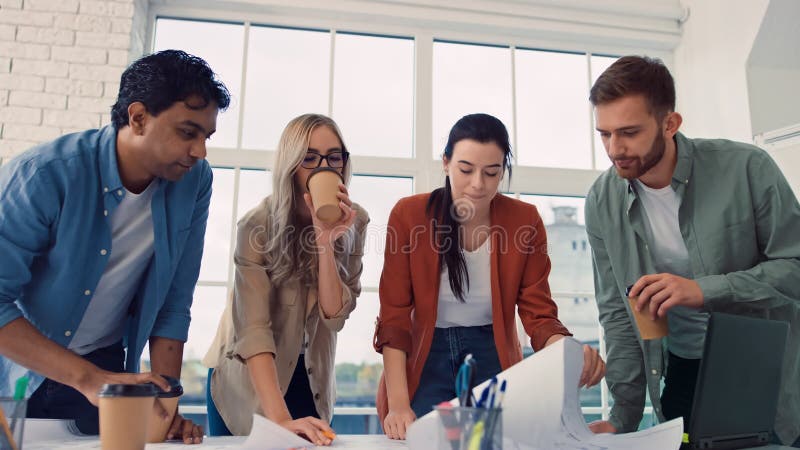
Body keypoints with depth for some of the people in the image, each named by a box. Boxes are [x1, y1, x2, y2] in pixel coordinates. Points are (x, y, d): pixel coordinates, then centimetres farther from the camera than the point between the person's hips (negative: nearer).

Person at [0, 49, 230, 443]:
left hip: (105, 366, 3)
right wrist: (88, 379, -32)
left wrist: (166, 402, -13)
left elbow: (173, 302, -9)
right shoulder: (45, 175, -24)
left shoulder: (194, 181, -13)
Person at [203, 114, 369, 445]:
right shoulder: (258, 225, -24)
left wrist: (325, 240, -32)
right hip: (246, 381, -3)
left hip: (310, 380, 3)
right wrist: (280, 418, -42)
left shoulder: (353, 222, -13)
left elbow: (334, 315, -19)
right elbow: (253, 328, -32)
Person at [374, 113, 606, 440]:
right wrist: (398, 404, -22)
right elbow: (394, 317, -12)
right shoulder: (408, 215, -12)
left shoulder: (525, 221, -9)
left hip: (493, 357, 1)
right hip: (425, 360, -1)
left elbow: (539, 315, -8)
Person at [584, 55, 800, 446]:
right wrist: (623, 416, -7)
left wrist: (705, 290, -29)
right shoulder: (602, 202, -9)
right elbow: (618, 312, -4)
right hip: (683, 374, 2)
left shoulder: (746, 168, -17)